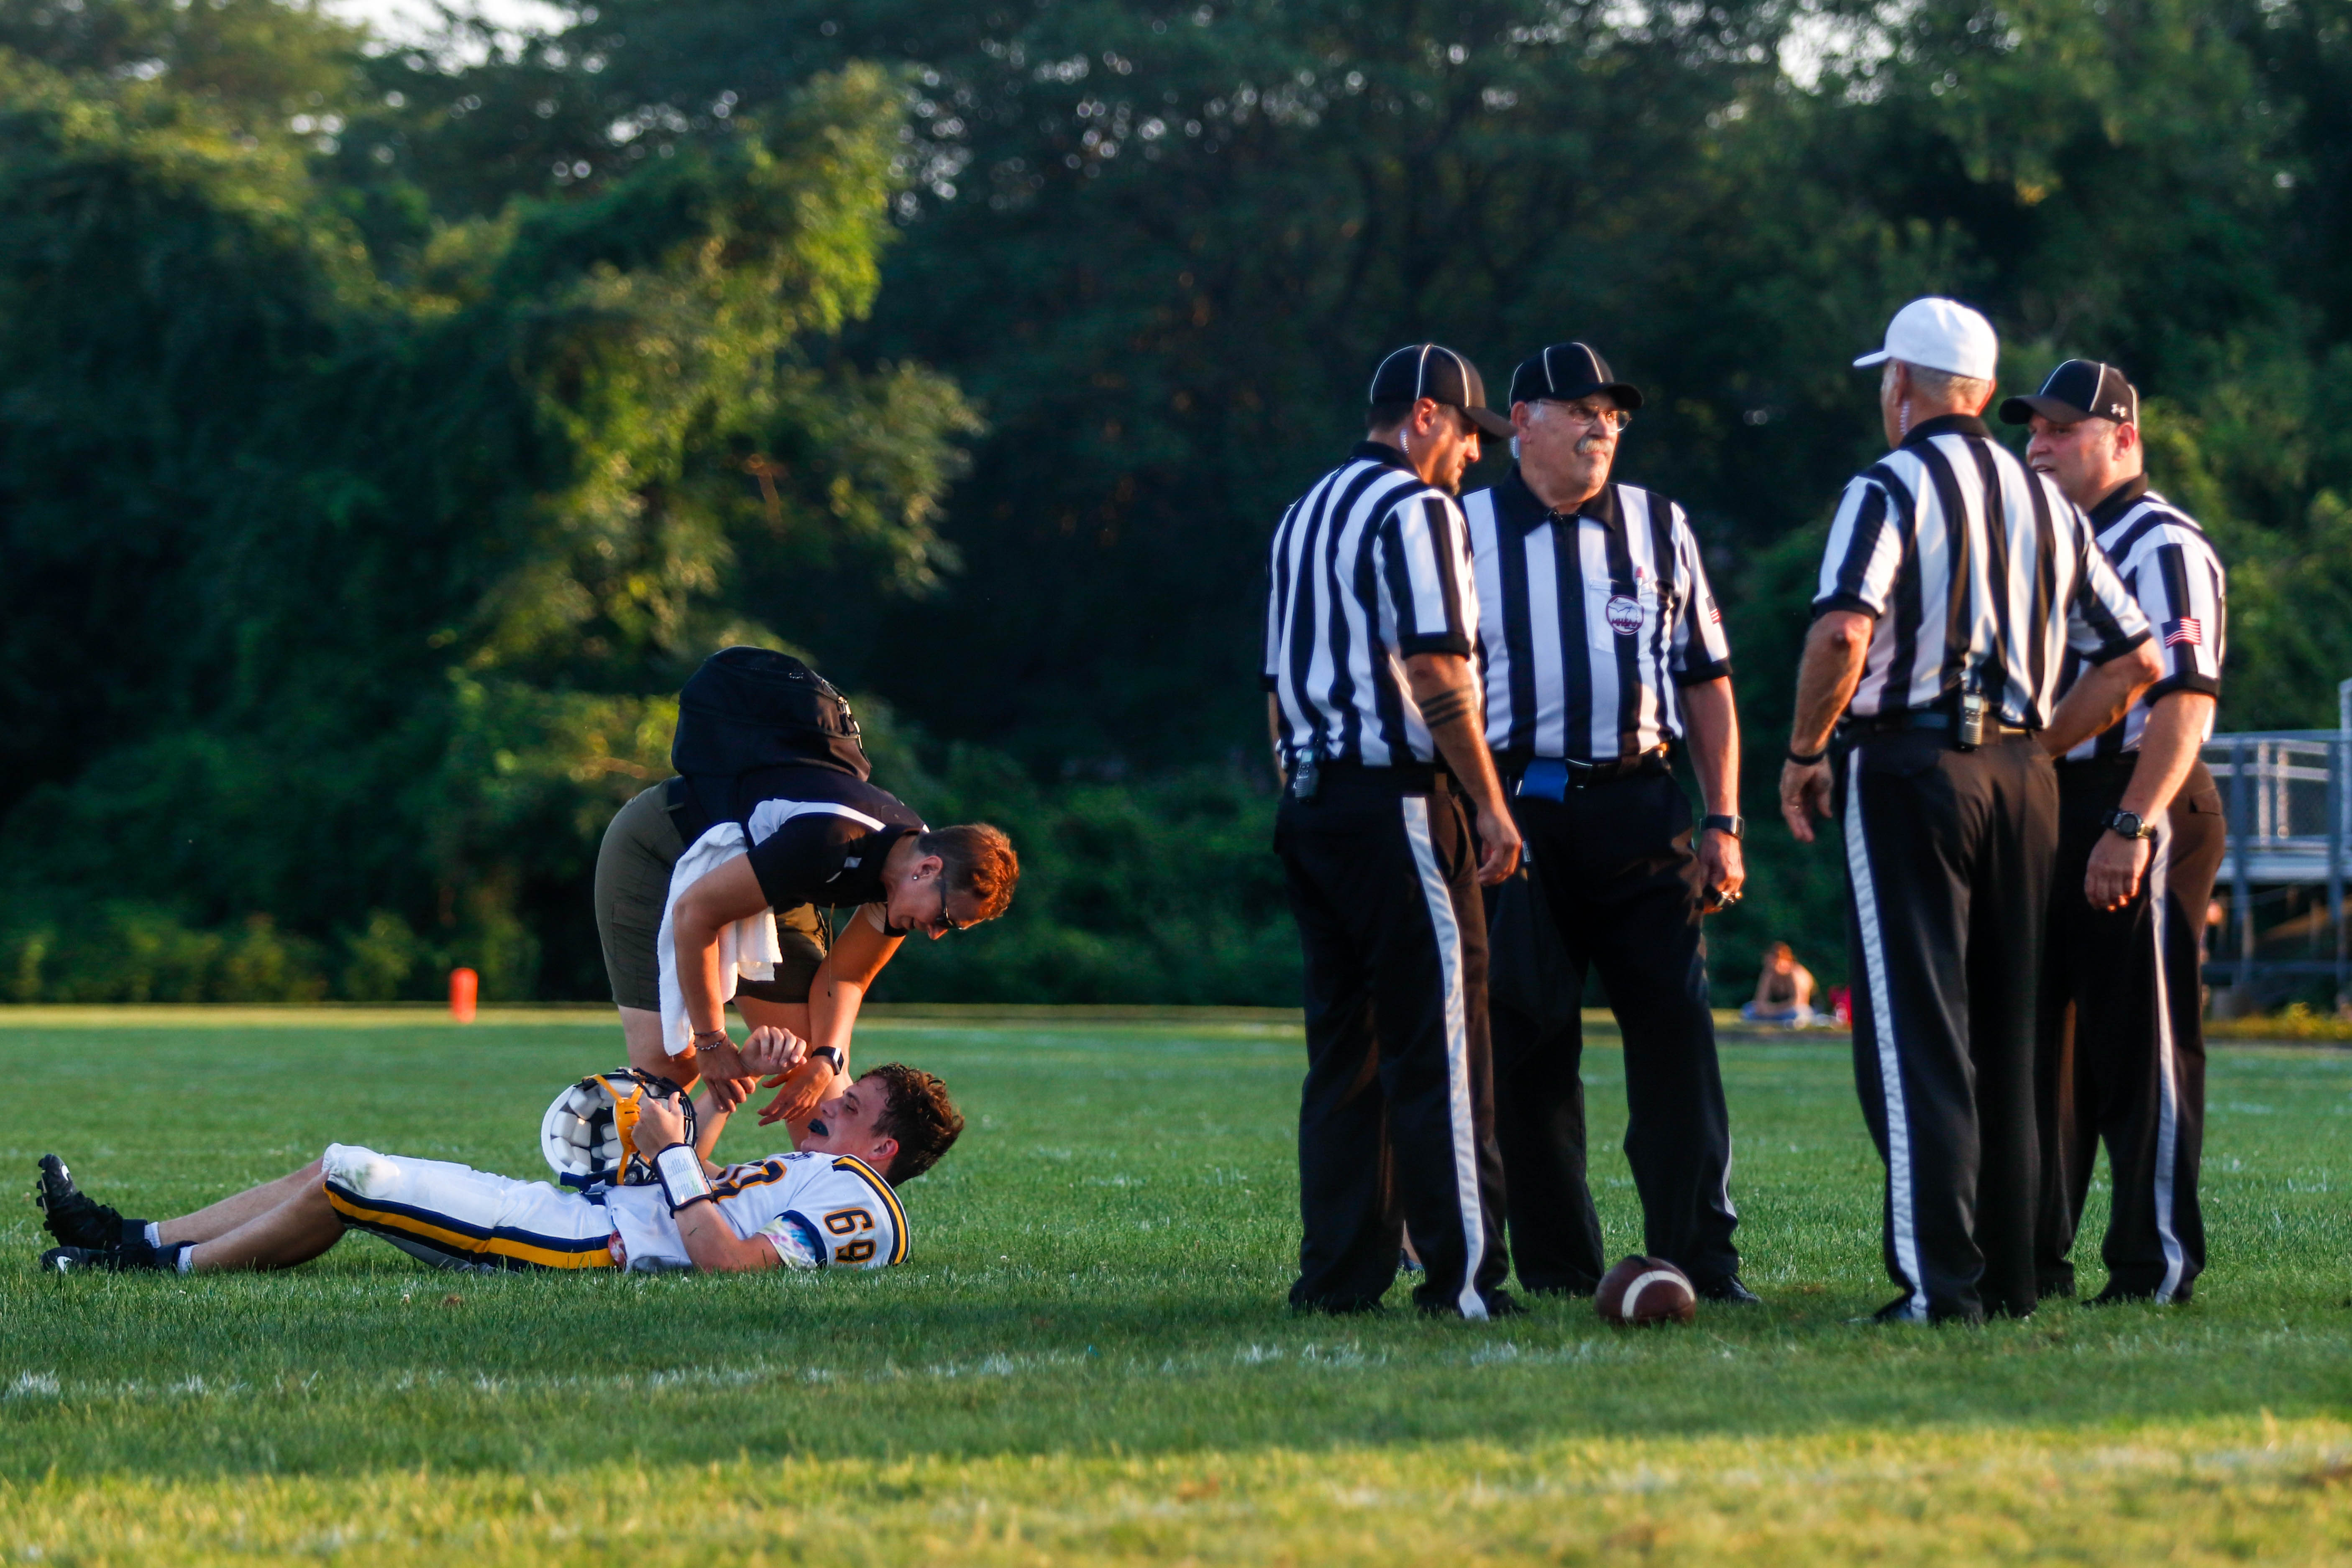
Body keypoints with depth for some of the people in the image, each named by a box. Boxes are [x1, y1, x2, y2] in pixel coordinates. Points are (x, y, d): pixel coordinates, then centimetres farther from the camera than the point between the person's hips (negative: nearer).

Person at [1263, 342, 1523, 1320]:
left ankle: (1340, 1273, 8)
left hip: (1310, 800, 9)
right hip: (1396, 800, -9)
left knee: (1343, 1051, 9)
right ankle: (1460, 1279, -8)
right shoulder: (1416, 509, -8)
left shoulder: (1304, 516, 20)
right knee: (1439, 1048, -7)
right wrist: (1490, 802, -12)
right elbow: (1437, 673, -16)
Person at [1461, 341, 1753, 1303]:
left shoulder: (1658, 528, 14)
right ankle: (1557, 1269, 8)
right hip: (1513, 814, -1)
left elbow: (1707, 680, 14)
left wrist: (1722, 823, 4)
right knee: (1525, 1044, 1)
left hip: (1637, 806, 1)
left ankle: (1701, 1261, -6)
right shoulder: (1466, 533, 9)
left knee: (1675, 1030, -7)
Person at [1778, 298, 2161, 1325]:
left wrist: (1804, 753, -8)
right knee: (2004, 1040, 12)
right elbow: (2132, 659, 13)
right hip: (2023, 775, 6)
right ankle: (2007, 1276, 14)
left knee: (1916, 1039, -5)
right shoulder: (2046, 502, 14)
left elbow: (1844, 632, -21)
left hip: (1912, 767, -6)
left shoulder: (1891, 488, -6)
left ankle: (1940, 1284, -11)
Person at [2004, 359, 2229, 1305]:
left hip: (2138, 806, -10)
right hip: (2053, 812, 10)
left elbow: (2186, 698, -20)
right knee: (2038, 1033, 12)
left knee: (2142, 1042, -6)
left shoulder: (2163, 547, -11)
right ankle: (2036, 1256, 20)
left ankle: (2157, 1264, -2)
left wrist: (2132, 826, -26)